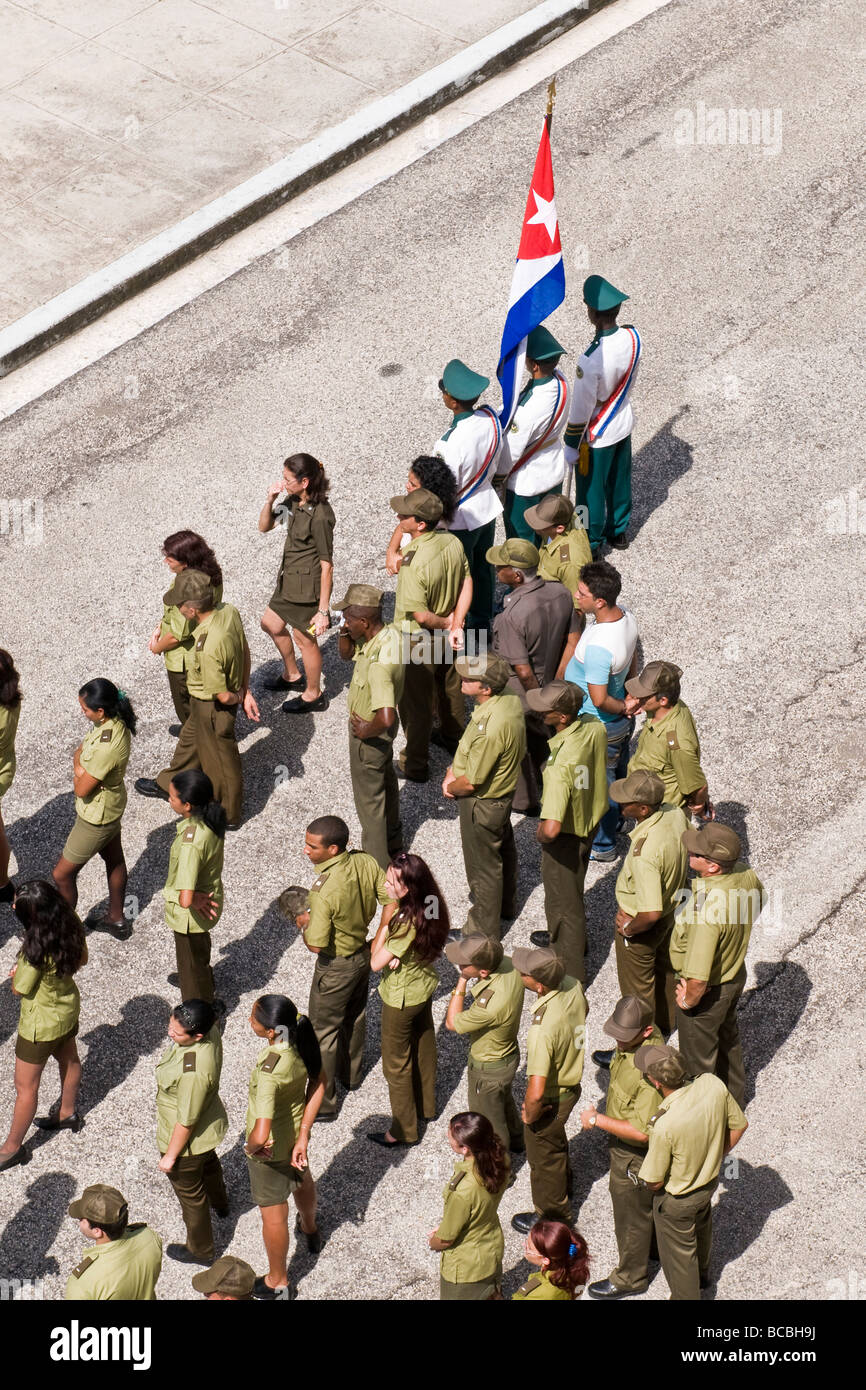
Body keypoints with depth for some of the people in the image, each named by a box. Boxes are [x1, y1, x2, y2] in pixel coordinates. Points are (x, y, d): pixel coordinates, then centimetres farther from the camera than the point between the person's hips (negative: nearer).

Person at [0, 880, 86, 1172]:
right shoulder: (71, 924, -18)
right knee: (69, 1060, 31)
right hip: (68, 1005, 8)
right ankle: (67, 1114, 57)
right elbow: (81, 959, 0)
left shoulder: (36, 951, -39)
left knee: (26, 1087, 12)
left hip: (42, 1023, -8)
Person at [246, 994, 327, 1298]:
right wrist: (303, 1136, -8)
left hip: (271, 1147, -7)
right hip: (297, 1128, 7)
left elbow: (261, 1135, -48)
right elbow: (319, 1082, -10)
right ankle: (309, 1229, 68)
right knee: (301, 1178, 37)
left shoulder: (269, 1071, -43)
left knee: (273, 1215, 18)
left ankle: (277, 1283, 42)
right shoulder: (302, 1038, -22)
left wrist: (251, 1147, -24)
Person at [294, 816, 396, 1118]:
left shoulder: (324, 891, -36)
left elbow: (316, 945, -30)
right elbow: (392, 901, -6)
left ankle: (322, 1102, 24)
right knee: (355, 1016, 29)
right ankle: (351, 1074, 52)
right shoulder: (366, 862, -16)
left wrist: (303, 924, -10)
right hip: (364, 955, 7)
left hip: (336, 967, -7)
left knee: (323, 1031, 12)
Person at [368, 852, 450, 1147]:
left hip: (401, 998, -8)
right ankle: (426, 1106, 49)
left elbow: (375, 962, -26)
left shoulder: (407, 922, -37)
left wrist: (387, 919, -24)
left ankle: (403, 1131, 26)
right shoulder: (430, 907, -11)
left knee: (396, 1062, 11)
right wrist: (392, 953, -21)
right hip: (425, 986, 8)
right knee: (423, 1046, 28)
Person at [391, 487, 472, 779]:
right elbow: (466, 583, -5)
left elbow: (420, 614, -31)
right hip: (447, 637, 7)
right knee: (450, 687, 29)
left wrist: (446, 622, -12)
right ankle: (453, 738, 51)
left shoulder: (413, 563, -36)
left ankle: (415, 764, 27)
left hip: (418, 642, -7)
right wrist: (456, 624, -8)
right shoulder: (452, 542, -13)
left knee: (415, 703, 12)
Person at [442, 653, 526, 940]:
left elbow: (471, 784, -28)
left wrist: (451, 787, -6)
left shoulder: (490, 728, -41)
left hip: (483, 803, -9)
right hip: (504, 790, 9)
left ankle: (485, 929, 35)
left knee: (483, 864, 13)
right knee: (503, 848, 30)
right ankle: (506, 903, 55)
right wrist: (454, 771, 0)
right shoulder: (510, 699, -13)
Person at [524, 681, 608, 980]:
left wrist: (540, 833, -20)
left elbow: (551, 828, -43)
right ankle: (562, 937, 58)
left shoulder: (560, 764, -41)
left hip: (567, 838, -8)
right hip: (592, 820, 8)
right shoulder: (594, 727, -17)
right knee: (572, 886, 32)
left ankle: (570, 971, 36)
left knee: (563, 898, 16)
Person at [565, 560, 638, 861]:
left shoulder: (598, 647, -39)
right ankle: (615, 821, 54)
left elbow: (599, 700, -34)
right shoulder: (625, 616, -12)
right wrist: (627, 701, 15)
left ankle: (601, 845, 36)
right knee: (618, 773, 30)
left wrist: (622, 708, -15)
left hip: (599, 727, -8)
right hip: (621, 723, 8)